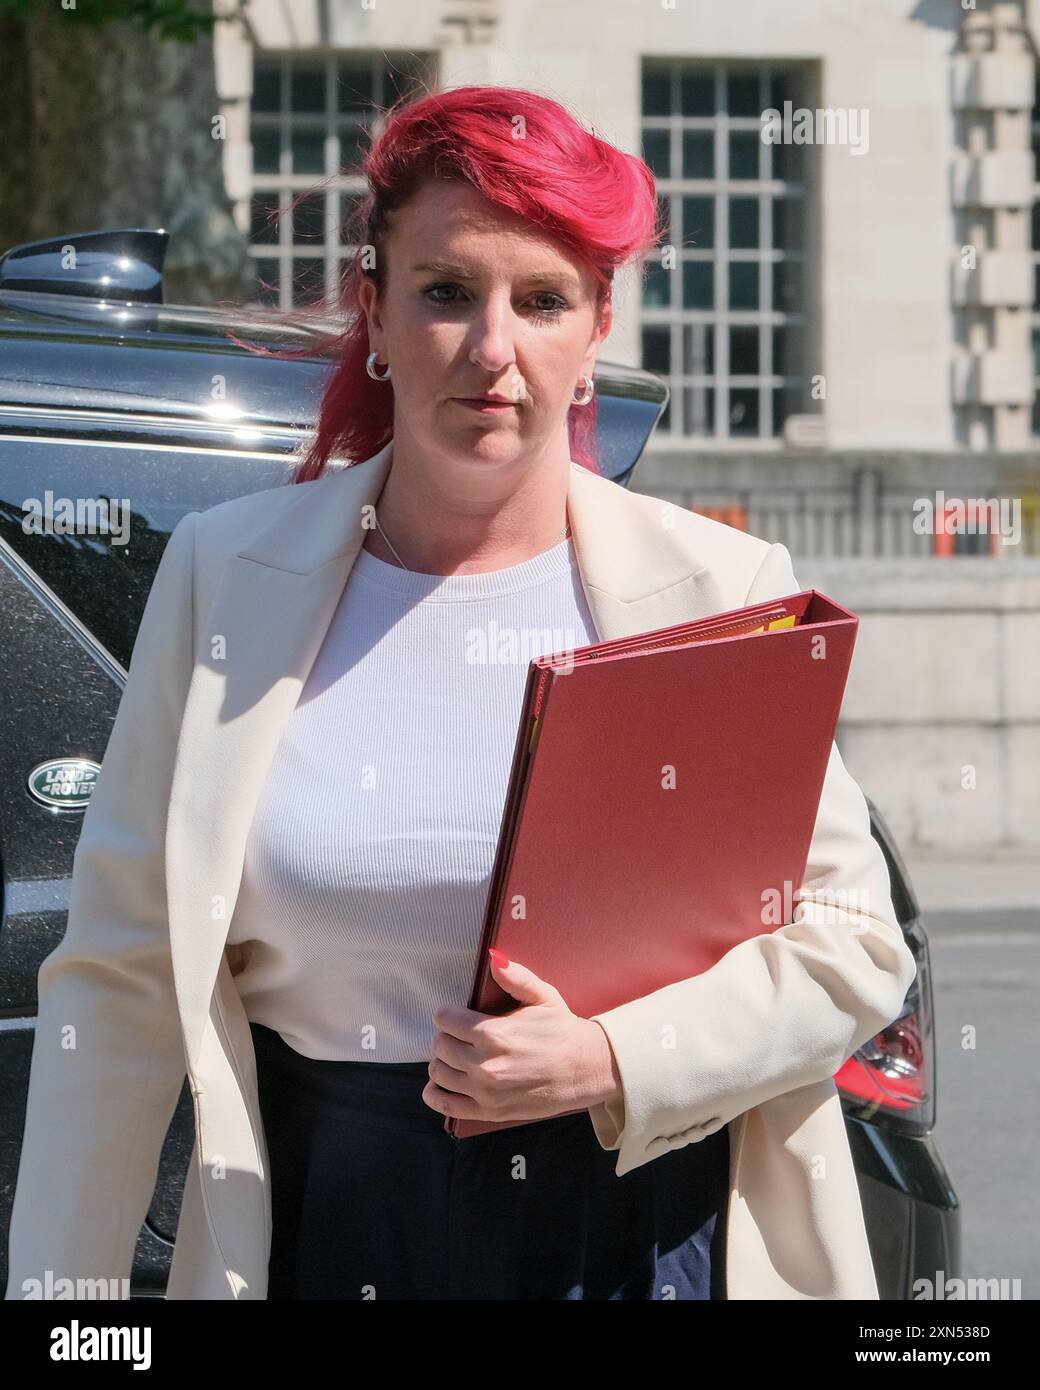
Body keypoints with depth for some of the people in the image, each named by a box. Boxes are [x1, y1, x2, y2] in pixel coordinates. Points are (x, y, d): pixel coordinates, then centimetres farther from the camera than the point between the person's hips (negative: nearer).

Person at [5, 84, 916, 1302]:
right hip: (324, 1233, 1)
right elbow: (118, 978, 0)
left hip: (646, 1231, 0)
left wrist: (612, 1065, -16)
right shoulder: (227, 575, 0)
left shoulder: (721, 591, -3)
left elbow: (854, 944, -2)